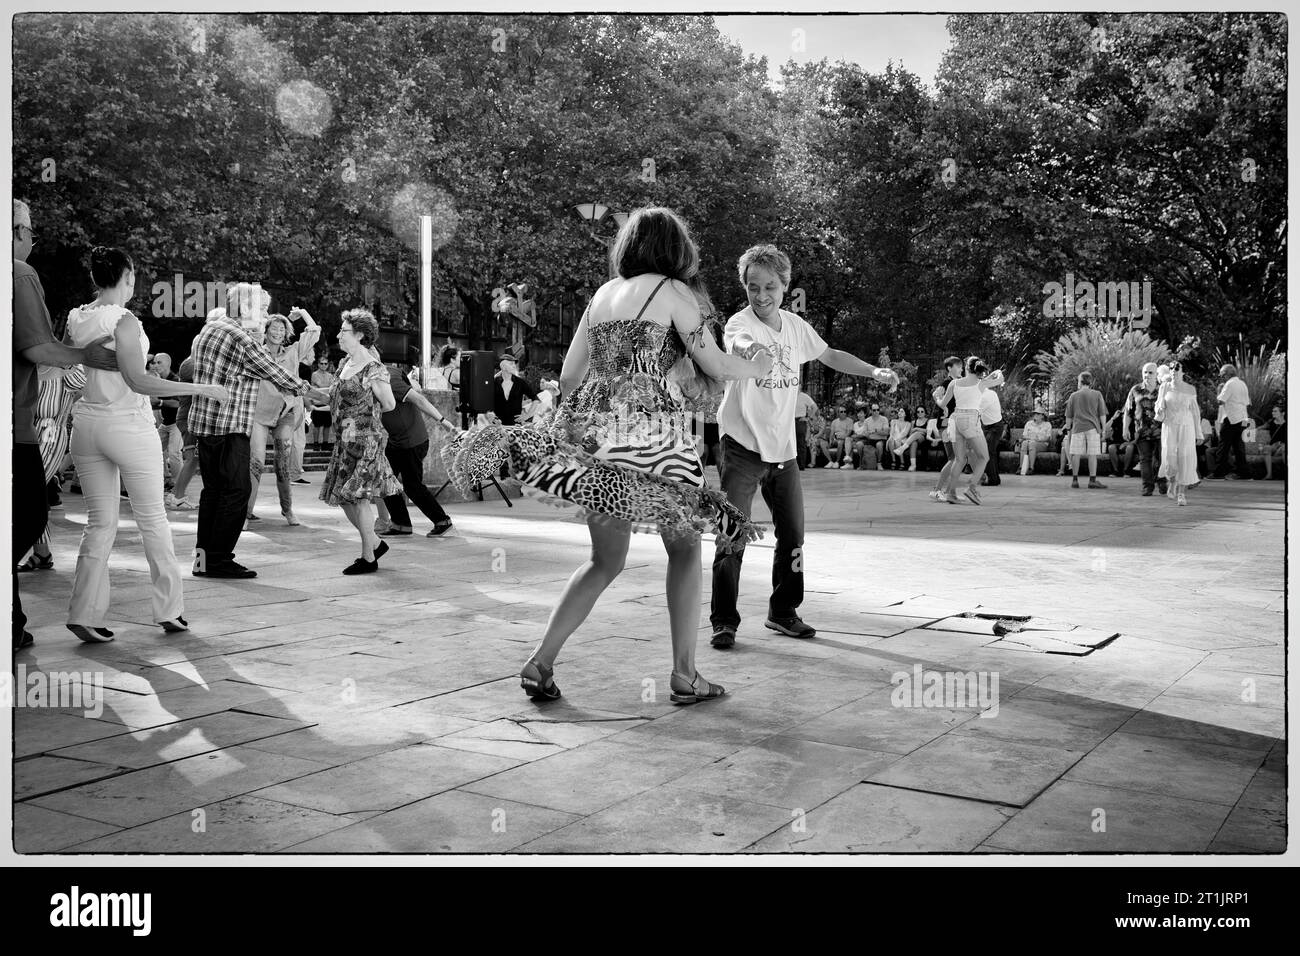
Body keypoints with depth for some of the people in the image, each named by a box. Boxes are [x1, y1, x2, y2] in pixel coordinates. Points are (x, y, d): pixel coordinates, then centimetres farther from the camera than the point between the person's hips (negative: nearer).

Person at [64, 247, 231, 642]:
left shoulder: (75, 319, 5)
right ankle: (170, 610, 14)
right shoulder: (124, 321, -14)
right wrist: (201, 389, -19)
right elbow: (137, 380, -21)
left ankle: (84, 613, 5)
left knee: (101, 522, 11)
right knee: (152, 519, 7)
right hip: (128, 424, -6)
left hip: (87, 424, 6)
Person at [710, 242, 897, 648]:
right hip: (743, 446, -6)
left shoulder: (795, 325, 5)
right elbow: (737, 342, -39)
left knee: (792, 534, 12)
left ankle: (782, 612, 28)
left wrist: (875, 371, 15)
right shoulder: (740, 323, -14)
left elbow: (829, 355, 21)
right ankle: (724, 622, 4)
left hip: (783, 449, 6)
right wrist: (747, 347, -63)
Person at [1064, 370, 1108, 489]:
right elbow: (1102, 413, 1)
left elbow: (1069, 415, 9)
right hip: (1092, 427, -1)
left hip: (1078, 427, 1)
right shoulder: (1097, 394, 3)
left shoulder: (1074, 396, 7)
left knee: (1075, 454, 3)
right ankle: (1092, 480, -5)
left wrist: (1068, 427, 19)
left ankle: (1074, 480, 4)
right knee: (1092, 454, -2)